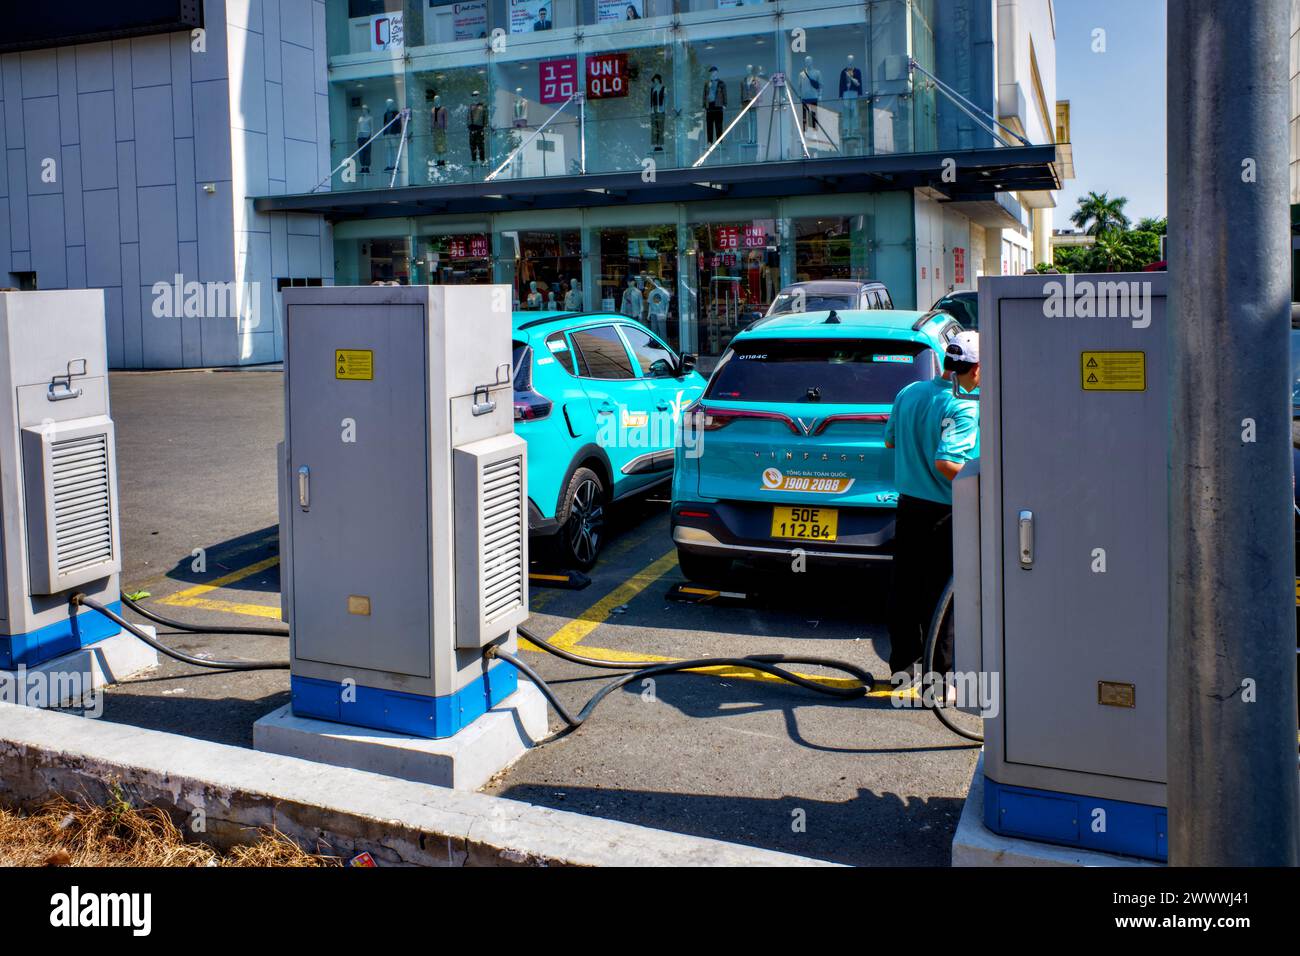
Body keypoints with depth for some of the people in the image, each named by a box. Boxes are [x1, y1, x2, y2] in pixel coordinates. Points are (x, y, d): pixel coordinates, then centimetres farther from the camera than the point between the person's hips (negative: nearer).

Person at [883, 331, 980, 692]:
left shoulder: (909, 393, 5)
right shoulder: (964, 408, -19)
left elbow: (889, 441, 17)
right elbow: (945, 462, -29)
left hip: (908, 505, 7)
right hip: (944, 513, -7)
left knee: (904, 587, 15)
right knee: (941, 595, 1)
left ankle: (902, 665, 26)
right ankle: (938, 677, 7)